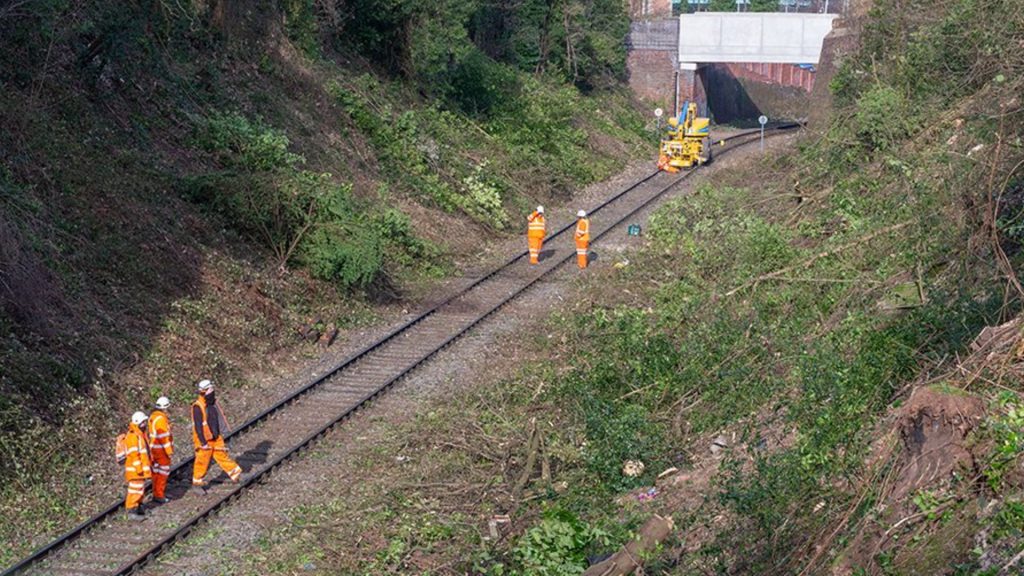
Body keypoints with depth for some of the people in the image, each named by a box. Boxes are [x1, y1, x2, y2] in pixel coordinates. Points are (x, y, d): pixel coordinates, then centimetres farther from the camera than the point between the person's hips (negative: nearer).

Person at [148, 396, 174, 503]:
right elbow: (163, 436, -23)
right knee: (163, 471, -2)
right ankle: (159, 495, 0)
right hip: (161, 450, -10)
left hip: (154, 448, 10)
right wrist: (169, 450, -17)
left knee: (157, 472, 17)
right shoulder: (161, 418, -23)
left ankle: (157, 493, 26)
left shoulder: (153, 415, 7)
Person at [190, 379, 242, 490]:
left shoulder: (213, 402, 2)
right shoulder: (198, 407, -23)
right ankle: (197, 483, 20)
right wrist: (203, 443, -22)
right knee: (202, 461, 5)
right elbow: (198, 427, -23)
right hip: (205, 440, -7)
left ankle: (236, 475, 18)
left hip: (216, 438, 7)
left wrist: (220, 434, 20)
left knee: (223, 456, 13)